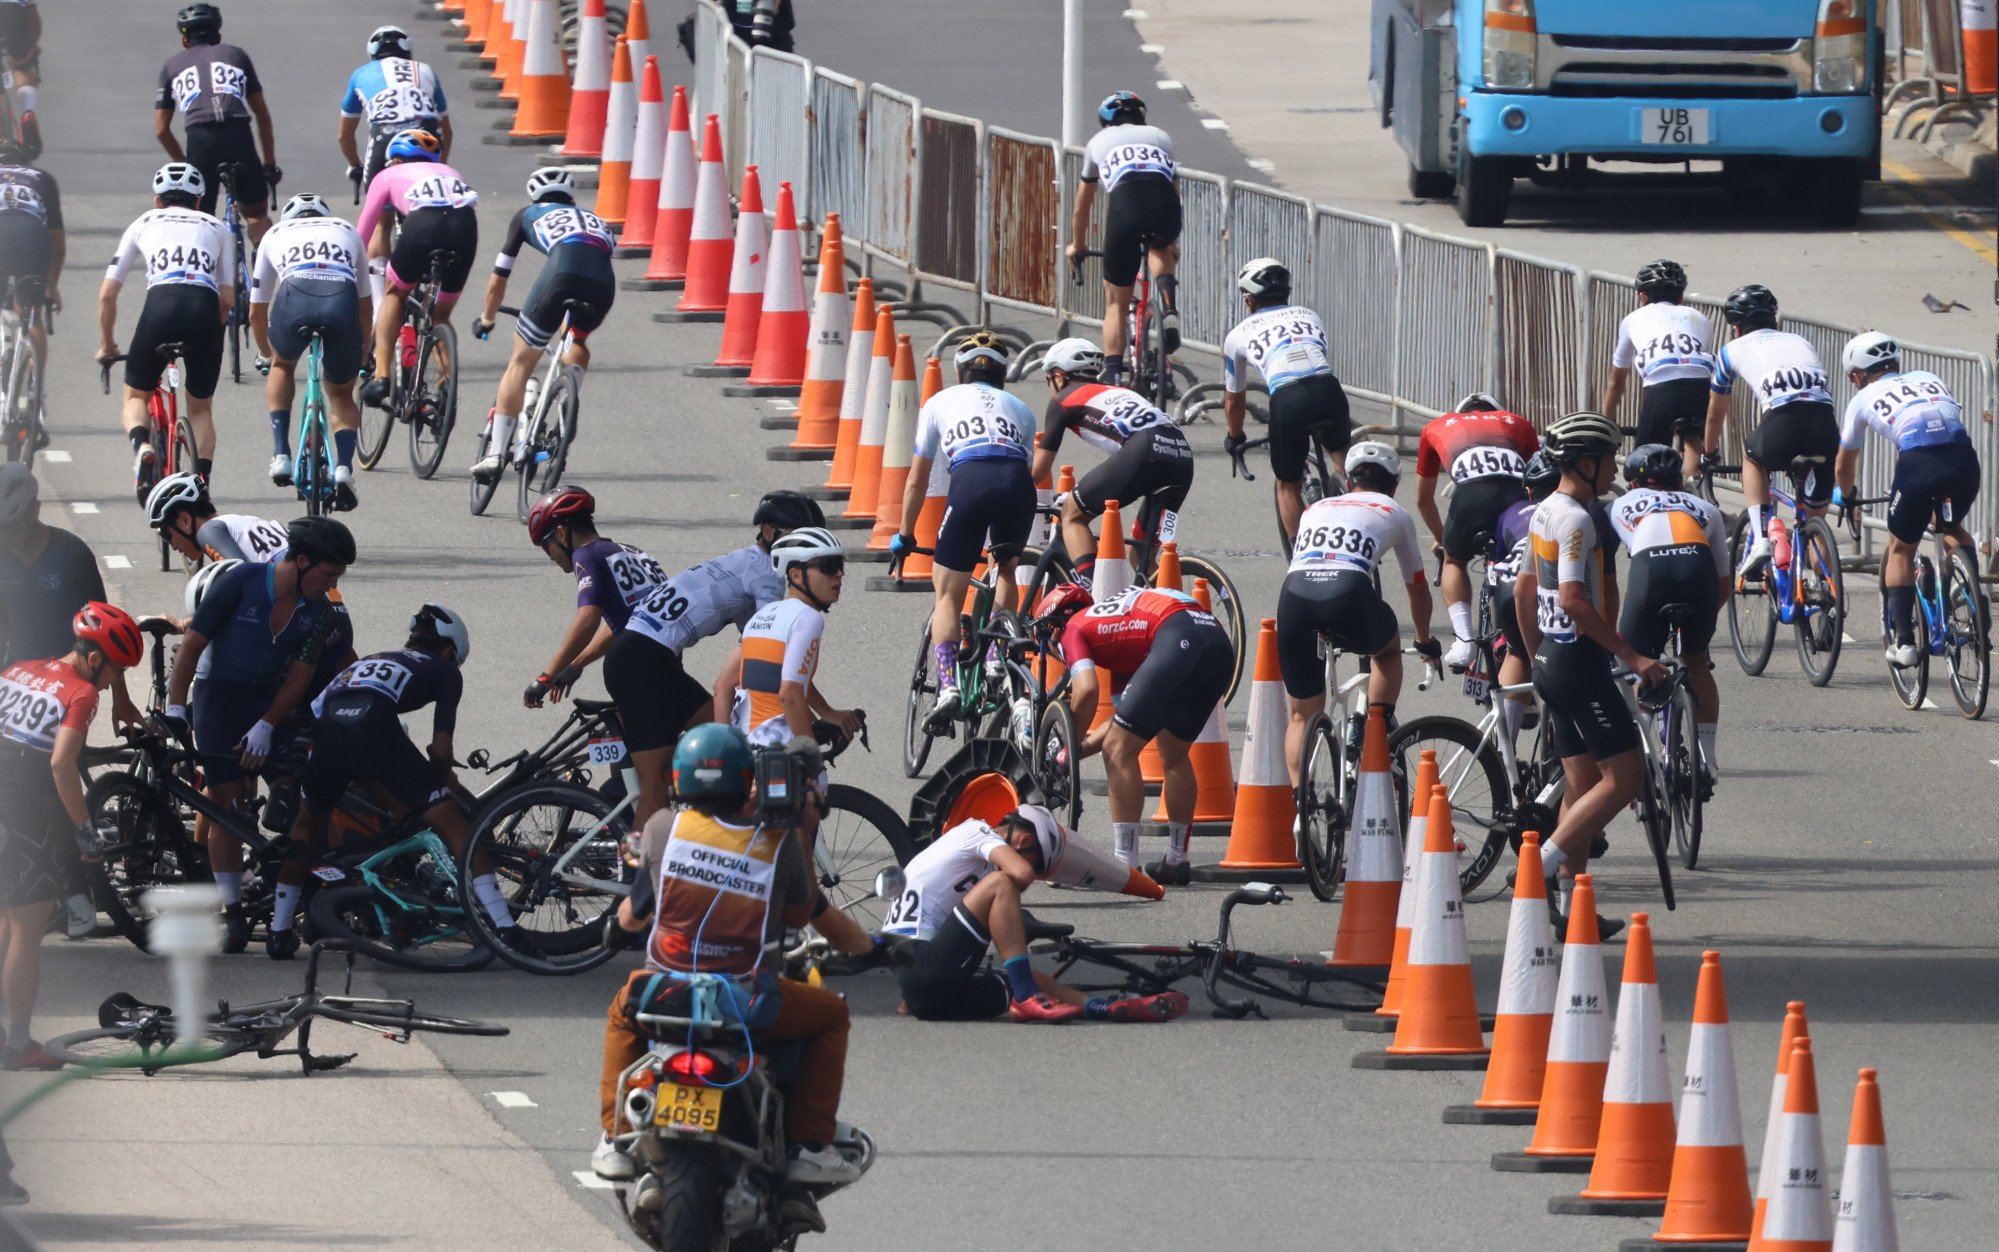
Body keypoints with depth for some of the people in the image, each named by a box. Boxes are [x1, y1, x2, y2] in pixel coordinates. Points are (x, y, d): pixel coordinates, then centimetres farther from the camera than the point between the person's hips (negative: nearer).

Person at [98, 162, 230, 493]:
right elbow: (227, 299, 19)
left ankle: (142, 446, -13)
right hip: (205, 307, 1)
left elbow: (107, 294, 23)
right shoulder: (215, 228, 28)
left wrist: (106, 345, 36)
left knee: (136, 397, 19)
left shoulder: (144, 224, 26)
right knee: (201, 409, 21)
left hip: (161, 304, -1)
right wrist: (207, 332, 35)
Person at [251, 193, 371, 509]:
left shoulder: (275, 235, 36)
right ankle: (344, 466, -2)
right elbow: (366, 305, 46)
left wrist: (266, 354, 59)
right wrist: (362, 353, 62)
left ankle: (281, 454, 17)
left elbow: (257, 312, 41)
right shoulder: (346, 232, 38)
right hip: (342, 297, 1)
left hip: (295, 296, -1)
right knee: (341, 393, 22)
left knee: (282, 367, 32)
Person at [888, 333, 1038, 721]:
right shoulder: (1019, 409, 32)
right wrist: (1003, 547, 46)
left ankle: (947, 685, -11)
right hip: (1018, 484, 2)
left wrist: (904, 535, 42)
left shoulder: (940, 403, 27)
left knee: (947, 594, 6)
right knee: (1007, 571, 31)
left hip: (970, 480, -2)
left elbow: (917, 480, 30)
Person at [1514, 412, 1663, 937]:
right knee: (1625, 776, -7)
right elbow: (1574, 599, -26)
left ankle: (1569, 907, 9)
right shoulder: (1576, 519, -18)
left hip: (1552, 661, 10)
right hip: (1581, 663, -10)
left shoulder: (1543, 513, 13)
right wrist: (1632, 656, -22)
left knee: (1583, 785, 12)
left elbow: (1523, 589, 20)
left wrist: (1538, 657, 29)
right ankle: (1541, 871, -11)